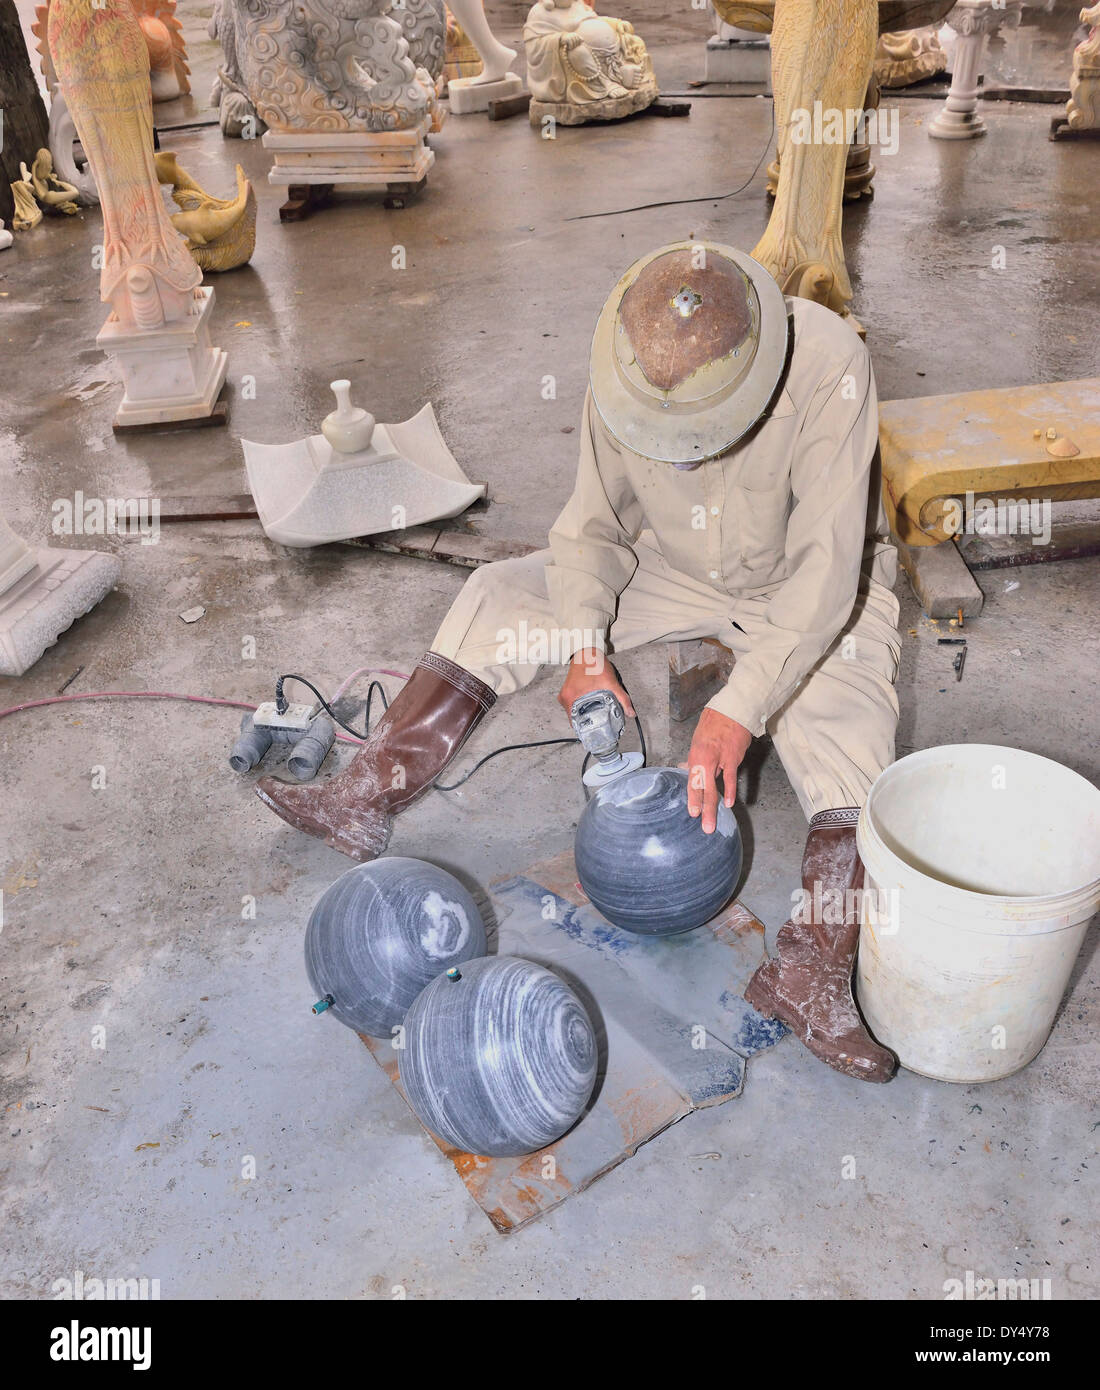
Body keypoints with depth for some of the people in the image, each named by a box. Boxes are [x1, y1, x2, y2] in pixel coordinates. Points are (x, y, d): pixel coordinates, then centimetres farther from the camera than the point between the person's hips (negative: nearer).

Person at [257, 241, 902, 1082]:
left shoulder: (829, 367, -32)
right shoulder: (629, 367, -19)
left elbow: (827, 569, -34)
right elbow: (596, 524, -9)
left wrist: (741, 708, -40)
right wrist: (586, 649, -24)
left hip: (811, 592, -3)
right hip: (675, 568, 3)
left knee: (851, 730, -31)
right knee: (500, 597, -9)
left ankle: (812, 968, -31)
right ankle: (365, 802, -10)